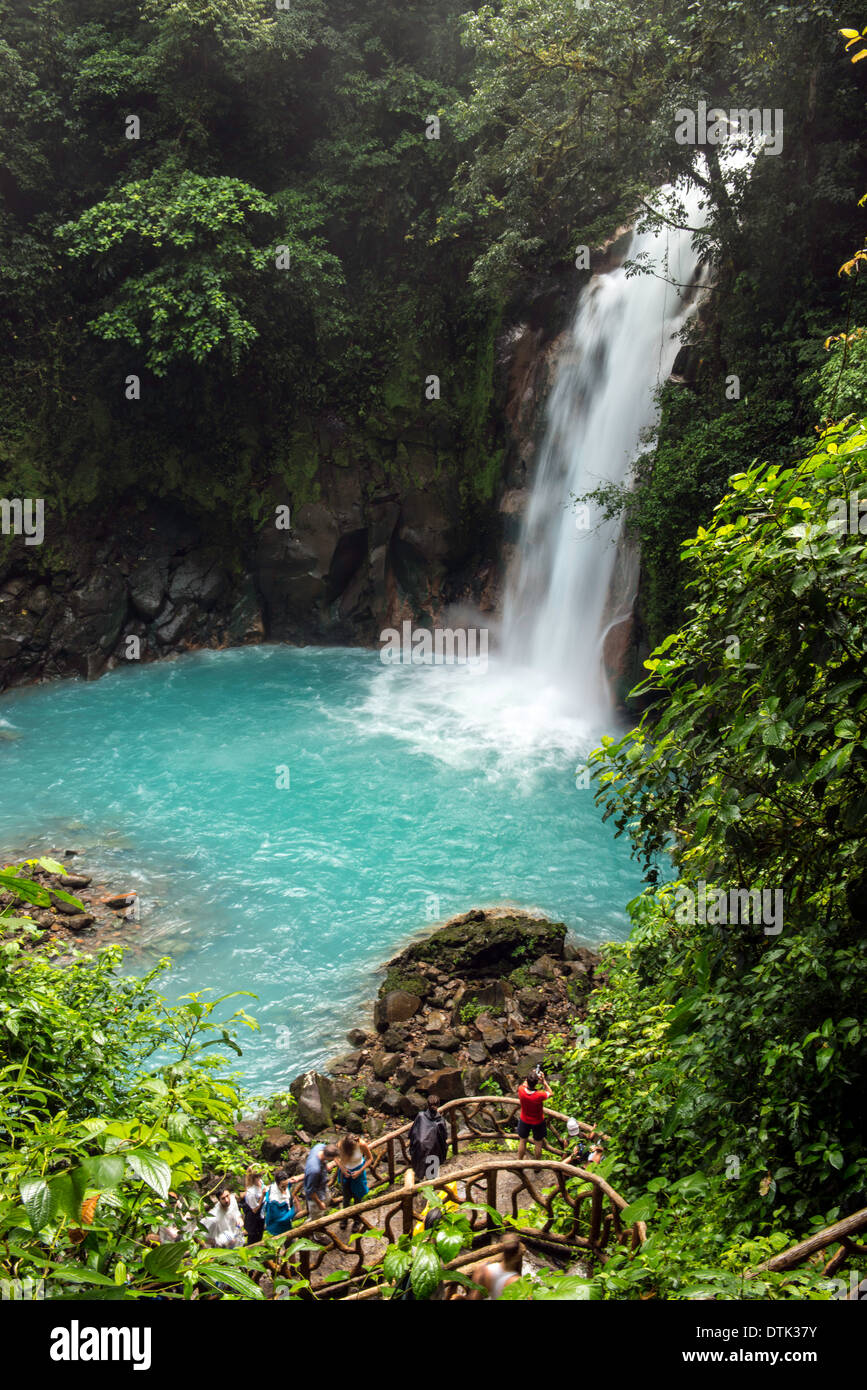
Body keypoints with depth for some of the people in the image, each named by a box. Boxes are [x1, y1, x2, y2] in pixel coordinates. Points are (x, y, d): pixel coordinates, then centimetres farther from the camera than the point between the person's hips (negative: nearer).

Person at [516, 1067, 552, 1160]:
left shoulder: (521, 1090, -29)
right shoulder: (540, 1095, -37)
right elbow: (549, 1094, -14)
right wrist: (543, 1080, -20)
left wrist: (532, 1075, -8)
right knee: (538, 1143, 21)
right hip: (537, 1122, -2)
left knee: (522, 1141, 24)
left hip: (524, 1121, 3)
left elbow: (524, 1084, -3)